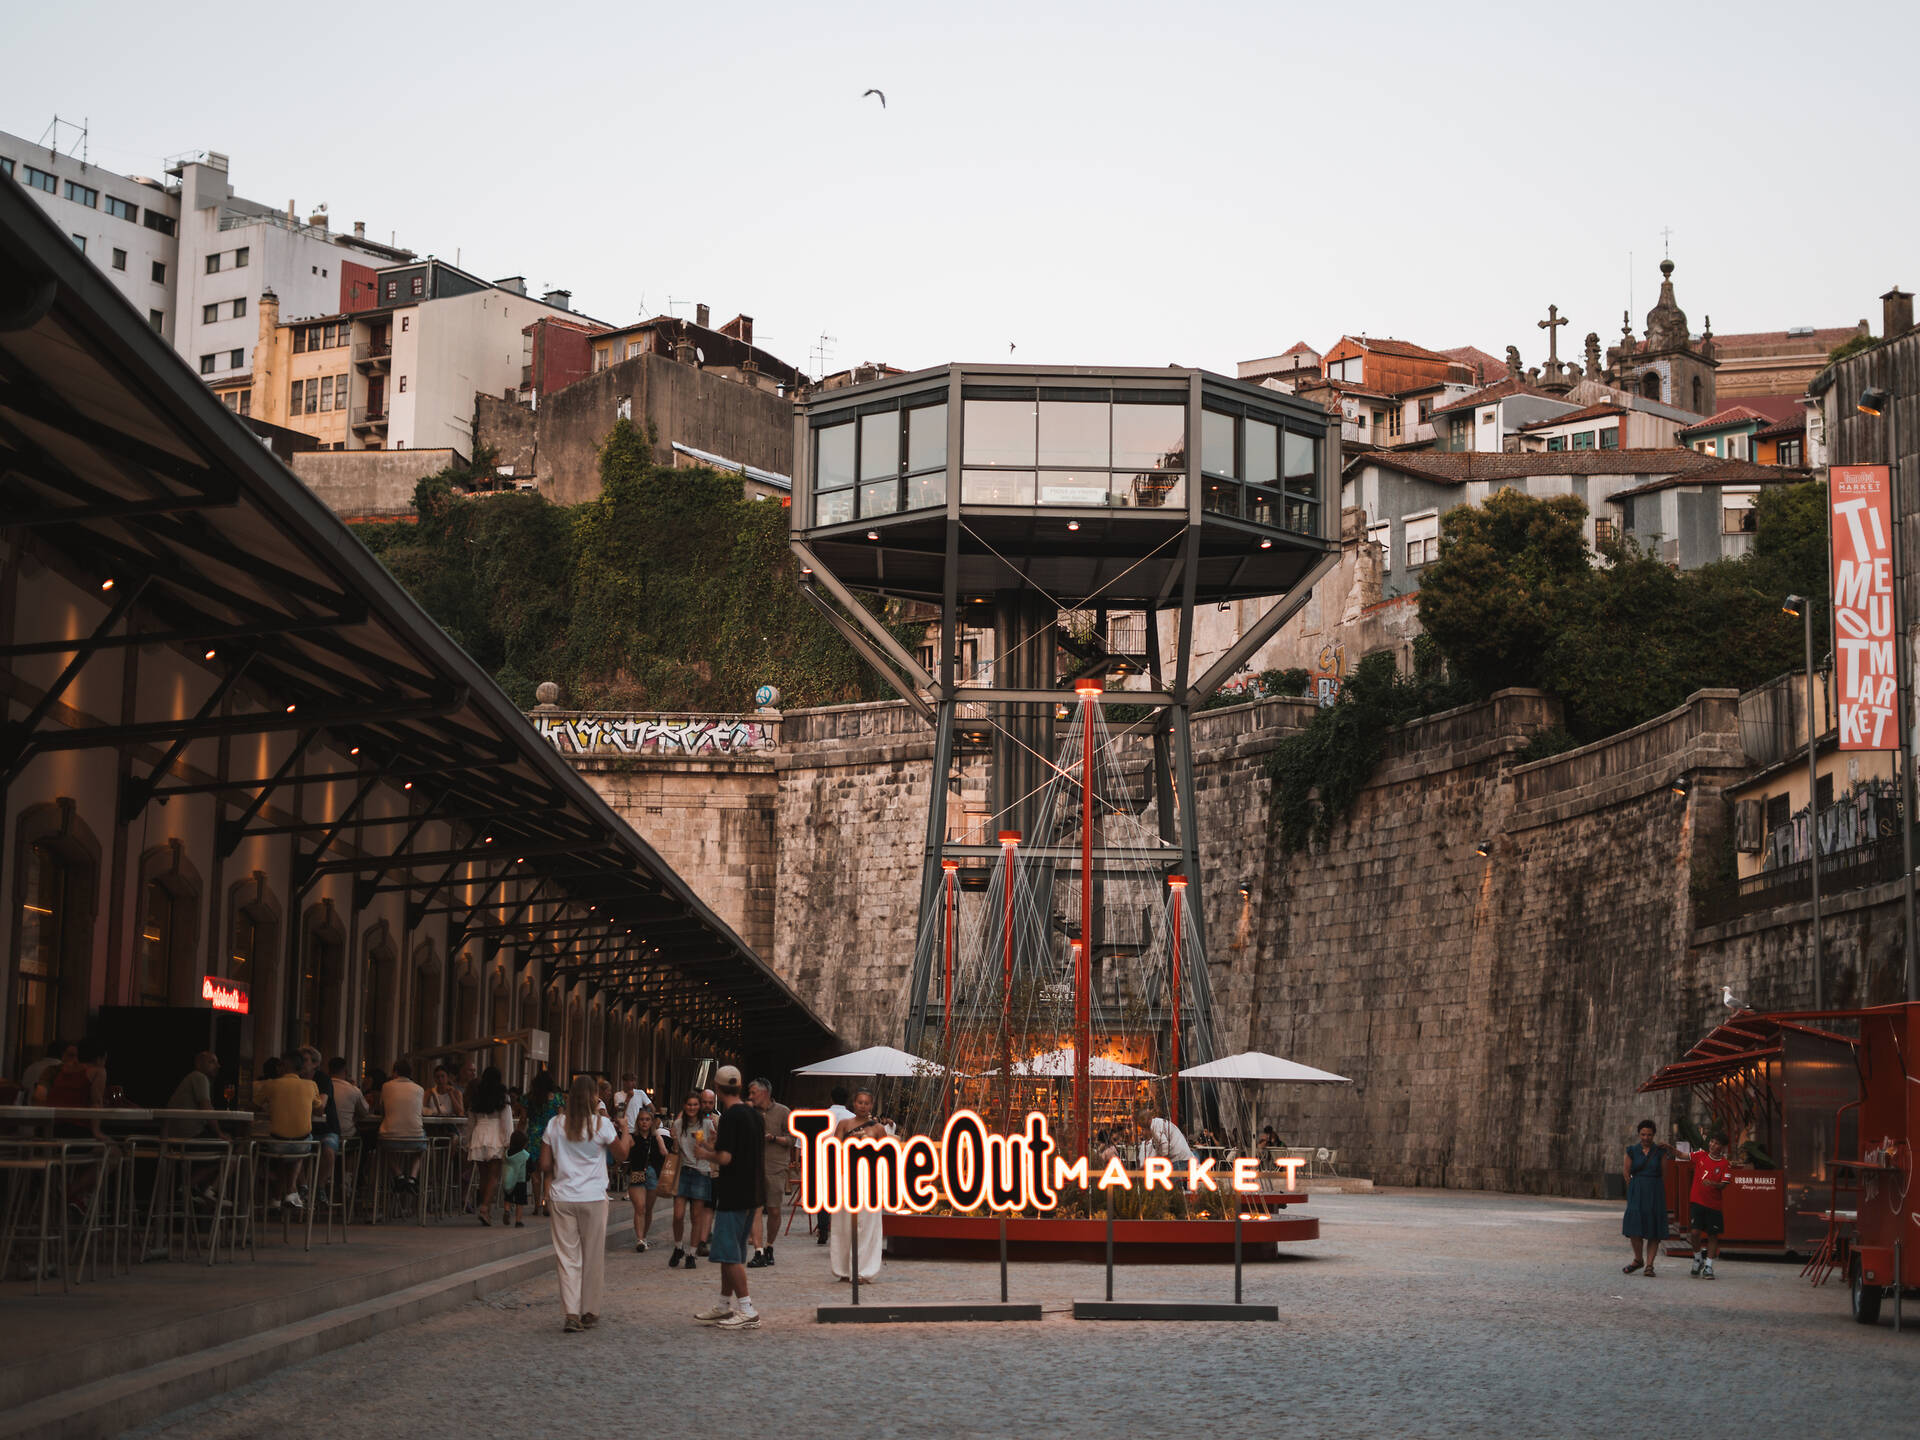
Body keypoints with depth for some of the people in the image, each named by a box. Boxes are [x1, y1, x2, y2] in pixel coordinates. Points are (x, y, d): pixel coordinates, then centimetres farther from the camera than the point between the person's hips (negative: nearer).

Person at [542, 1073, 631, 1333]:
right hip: (593, 1197, -1)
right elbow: (621, 1154, 5)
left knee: (567, 1256, 4)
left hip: (562, 1198, 2)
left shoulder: (555, 1124, -2)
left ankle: (571, 1313, -6)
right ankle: (590, 1313, 18)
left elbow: (545, 1164, 2)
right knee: (593, 1257, 11)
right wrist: (624, 1129, 20)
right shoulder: (602, 1124, -8)